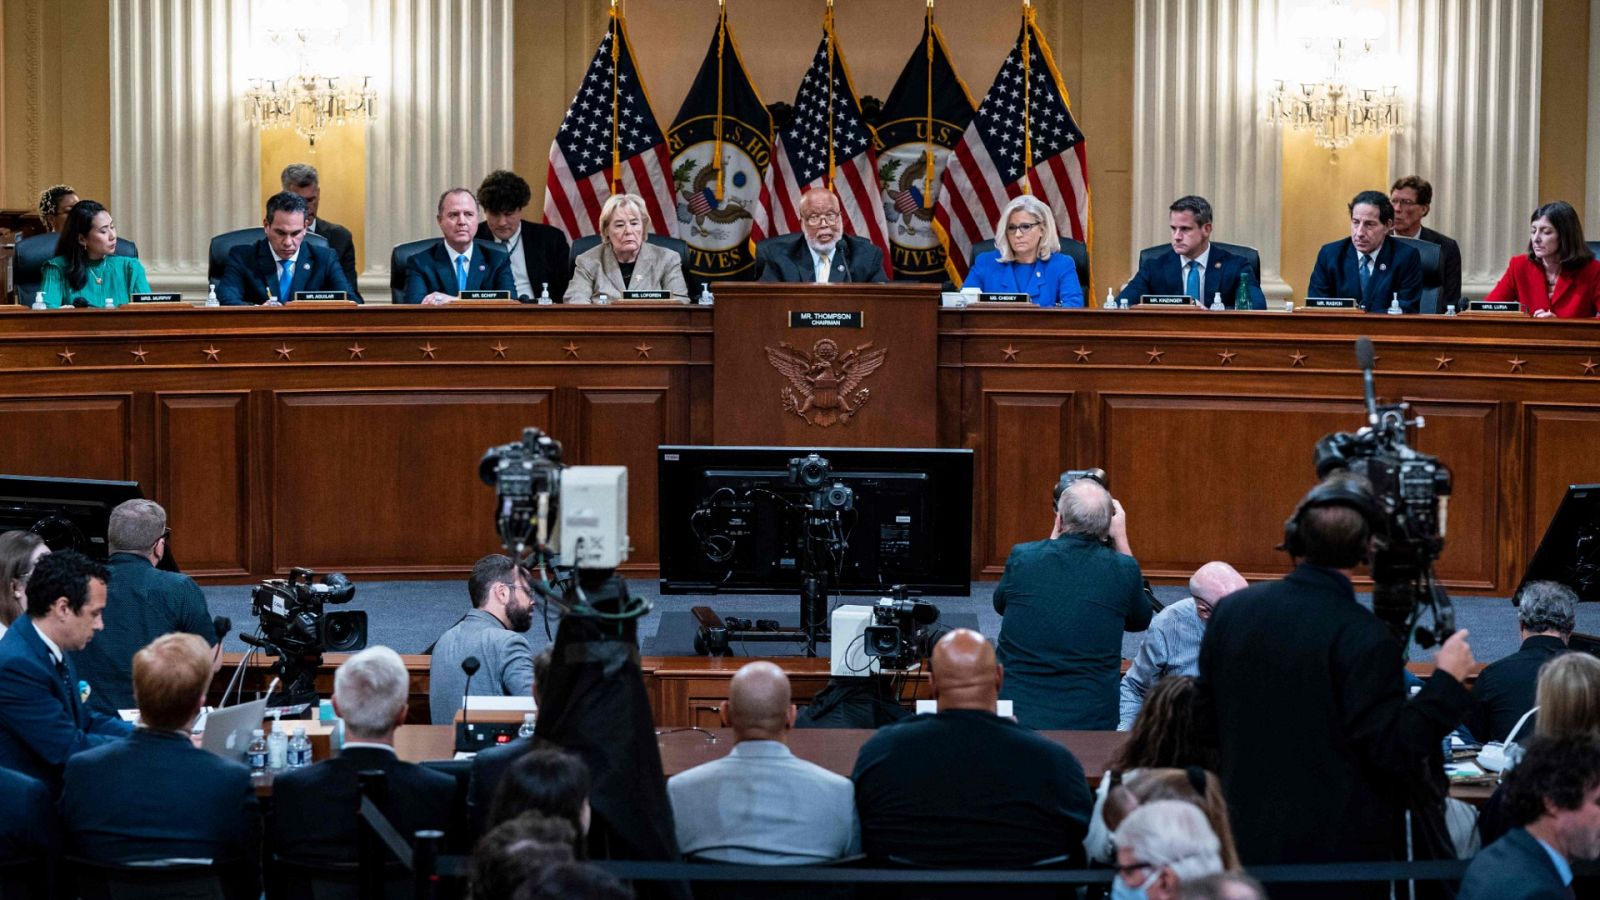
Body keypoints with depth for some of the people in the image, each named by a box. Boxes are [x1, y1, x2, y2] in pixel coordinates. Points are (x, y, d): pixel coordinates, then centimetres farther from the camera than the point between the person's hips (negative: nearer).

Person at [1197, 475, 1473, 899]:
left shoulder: (1232, 611, -1)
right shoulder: (1364, 638, -18)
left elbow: (1207, 723, 8)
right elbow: (1392, 750, -16)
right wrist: (1447, 680, -8)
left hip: (1248, 840, 5)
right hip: (1340, 848, -5)